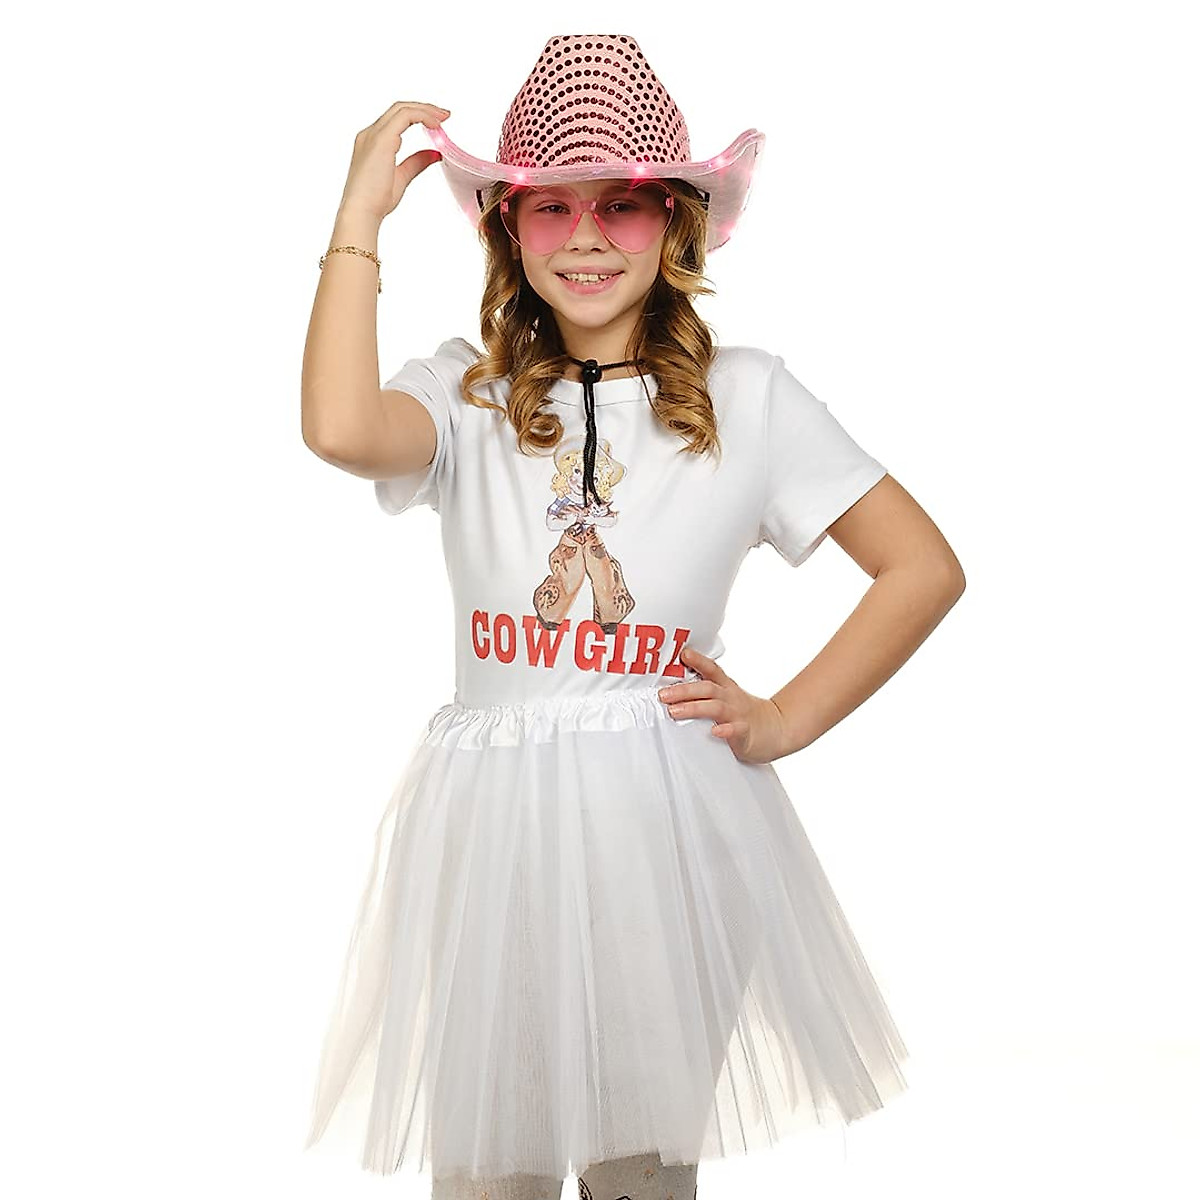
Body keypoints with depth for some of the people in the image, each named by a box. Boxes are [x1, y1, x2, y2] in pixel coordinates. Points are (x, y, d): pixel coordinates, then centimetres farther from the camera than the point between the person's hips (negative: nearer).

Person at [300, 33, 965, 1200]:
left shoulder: (745, 395, 0)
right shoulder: (468, 395, 1)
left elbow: (923, 567, 4)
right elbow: (341, 428, -22)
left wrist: (784, 720, -2)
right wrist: (361, 212, -12)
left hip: (673, 826, 0)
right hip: (491, 826, 1)